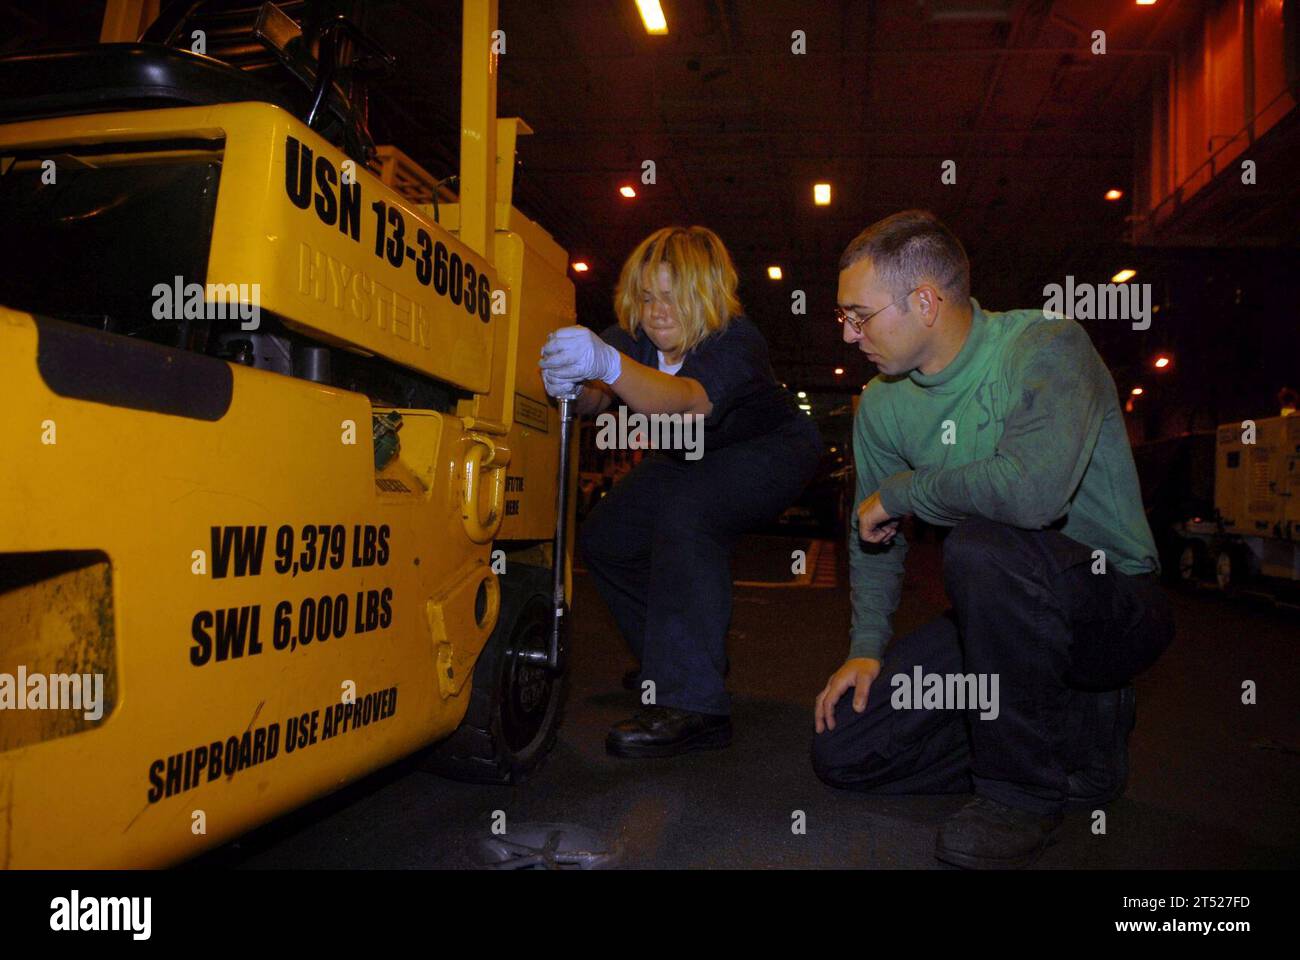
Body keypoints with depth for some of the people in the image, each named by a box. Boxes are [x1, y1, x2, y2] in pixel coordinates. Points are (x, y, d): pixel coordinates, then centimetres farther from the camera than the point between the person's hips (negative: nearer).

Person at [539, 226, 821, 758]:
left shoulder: (736, 340, -33)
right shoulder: (636, 336, -14)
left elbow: (685, 399, -54)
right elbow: (591, 402, -26)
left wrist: (610, 365, -71)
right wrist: (571, 382, -49)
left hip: (770, 449, -7)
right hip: (691, 459, 7)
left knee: (686, 514, -35)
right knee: (603, 538, -4)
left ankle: (692, 704, -34)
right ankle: (683, 658, 16)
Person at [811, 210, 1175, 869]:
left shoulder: (1045, 346, -19)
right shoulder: (883, 404, 0)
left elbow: (1033, 488, -39)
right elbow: (873, 538, 11)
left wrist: (900, 490, -22)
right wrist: (867, 646, -1)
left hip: (1114, 603, -6)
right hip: (1004, 615, 7)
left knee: (981, 544, -38)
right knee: (842, 751, -2)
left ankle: (1024, 789, -15)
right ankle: (1074, 736, 10)